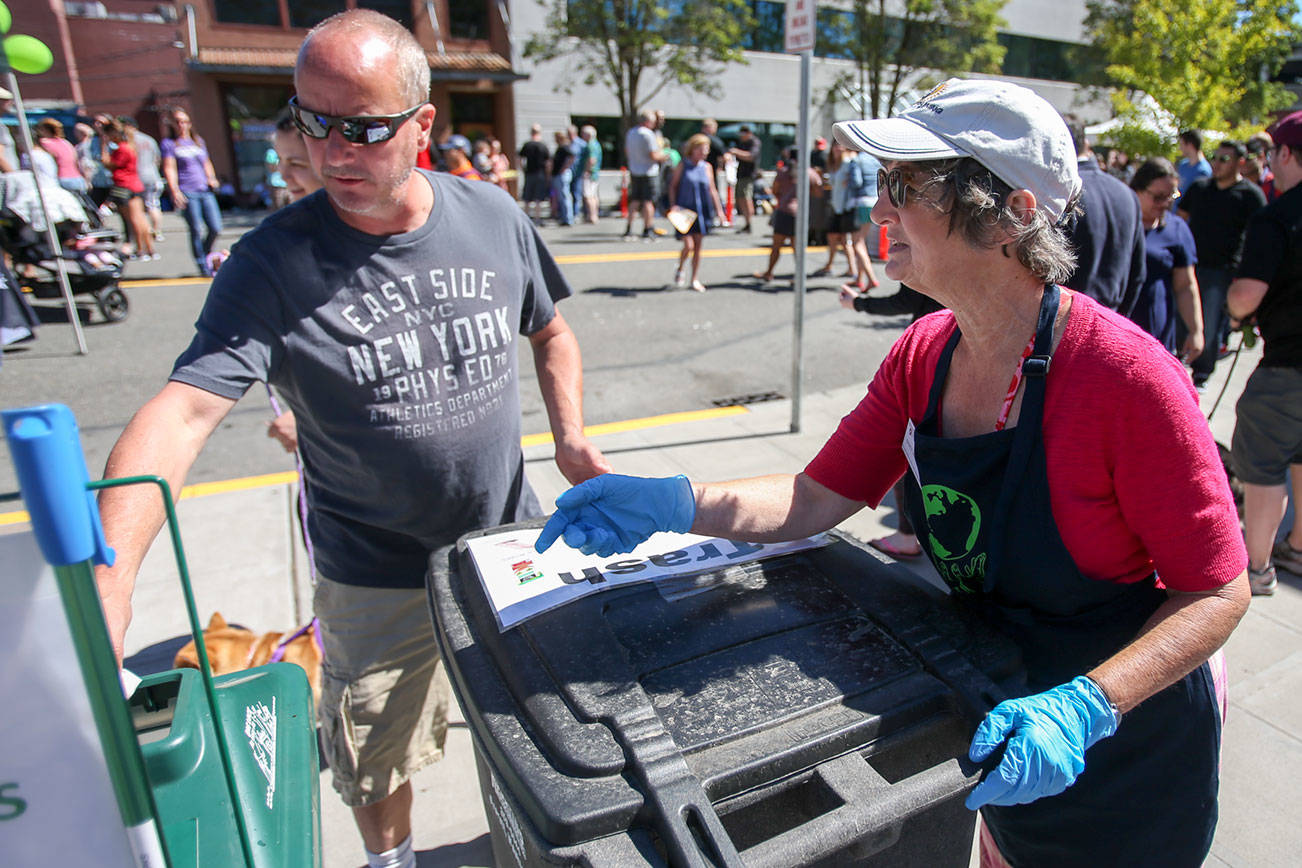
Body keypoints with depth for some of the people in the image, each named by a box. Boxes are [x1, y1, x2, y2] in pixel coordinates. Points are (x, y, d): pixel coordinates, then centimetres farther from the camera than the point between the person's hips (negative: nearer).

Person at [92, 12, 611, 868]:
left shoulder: (493, 216, -6)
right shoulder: (274, 261, -16)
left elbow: (550, 329, 7)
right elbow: (181, 412, -24)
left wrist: (572, 439, -6)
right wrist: (109, 581, -37)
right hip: (378, 581, -2)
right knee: (378, 760, 18)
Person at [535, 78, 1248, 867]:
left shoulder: (1123, 374, -29)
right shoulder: (923, 356, -11)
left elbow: (1219, 592, -21)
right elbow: (817, 499, -10)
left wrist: (1084, 707, -33)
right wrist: (676, 504, -24)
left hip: (1121, 743, -5)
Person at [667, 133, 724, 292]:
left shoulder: (707, 167, 8)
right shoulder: (682, 166, -3)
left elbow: (712, 190, 13)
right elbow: (673, 186, 1)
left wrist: (718, 209, 9)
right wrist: (673, 205, -10)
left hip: (702, 212, 4)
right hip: (685, 211, -4)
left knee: (698, 246, 5)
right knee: (689, 245, -11)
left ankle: (695, 279, 16)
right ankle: (681, 269, 19)